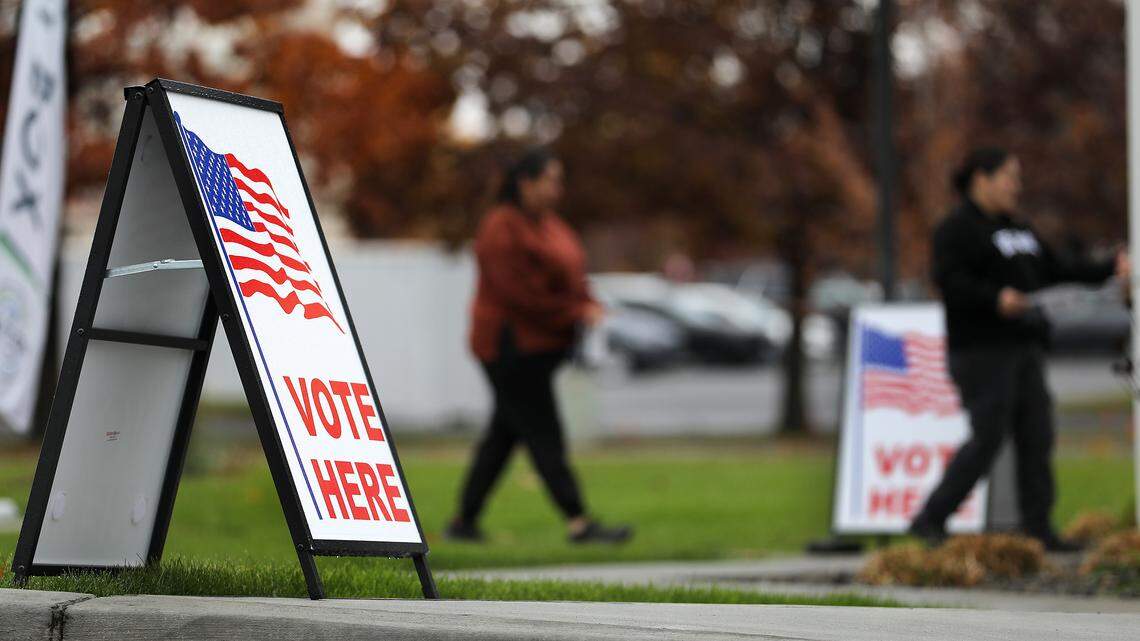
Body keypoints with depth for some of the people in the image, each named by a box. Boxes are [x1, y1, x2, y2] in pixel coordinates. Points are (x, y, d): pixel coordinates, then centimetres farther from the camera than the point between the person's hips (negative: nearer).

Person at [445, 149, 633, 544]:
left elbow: (570, 276, 19)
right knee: (544, 436, -11)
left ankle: (465, 521, 18)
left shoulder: (549, 223, 16)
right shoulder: (501, 229, -14)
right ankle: (578, 523, -14)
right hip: (512, 345, -10)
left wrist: (589, 307, -2)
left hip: (541, 345, 10)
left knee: (503, 435, 12)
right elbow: (517, 292, -21)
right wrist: (574, 313, -18)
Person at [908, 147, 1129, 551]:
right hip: (982, 350, -9)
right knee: (987, 439, -11)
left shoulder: (1015, 228, 20)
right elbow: (949, 281, -19)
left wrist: (1109, 269, 15)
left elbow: (1055, 270, 23)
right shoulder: (957, 229, -7)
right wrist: (995, 298, -33)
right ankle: (929, 520, -4)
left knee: (1036, 438, 3)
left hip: (1023, 350, 9)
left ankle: (1038, 530, 6)